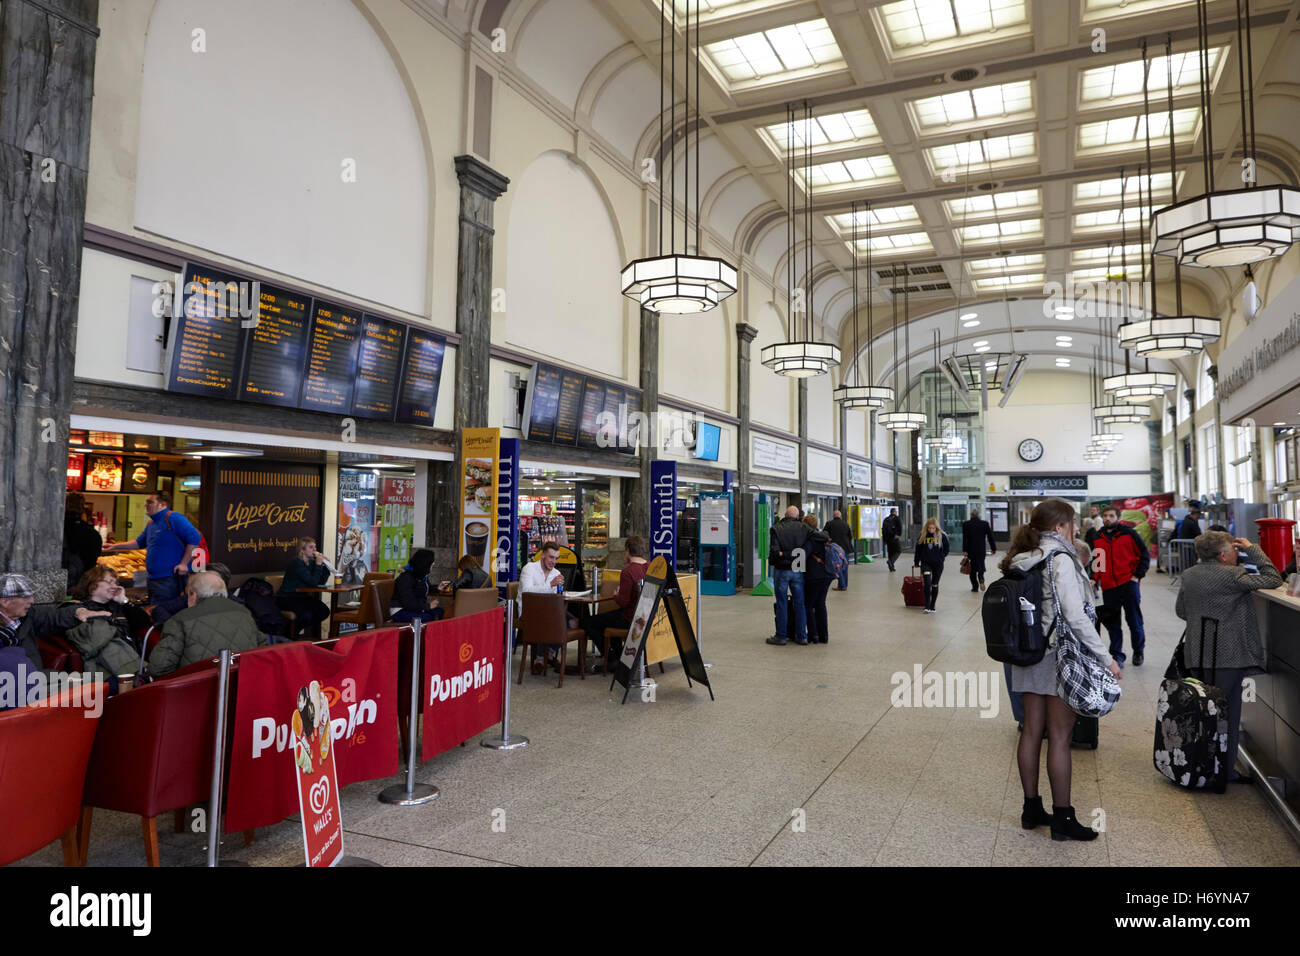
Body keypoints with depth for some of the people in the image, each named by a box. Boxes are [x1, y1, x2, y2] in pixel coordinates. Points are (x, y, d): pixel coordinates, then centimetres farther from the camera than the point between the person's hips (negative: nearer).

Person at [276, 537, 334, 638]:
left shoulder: (311, 562, 6)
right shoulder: (297, 563, -18)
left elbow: (321, 582, 2)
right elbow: (313, 582, -25)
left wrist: (325, 564, -6)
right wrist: (318, 564, -21)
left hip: (301, 596, 8)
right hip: (286, 598, -8)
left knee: (324, 611, -13)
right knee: (307, 614, -31)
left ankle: (308, 630, 13)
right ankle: (290, 636, -6)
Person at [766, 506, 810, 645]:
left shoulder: (776, 528, -6)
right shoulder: (804, 528, 1)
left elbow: (774, 550, -14)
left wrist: (771, 563, 2)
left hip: (781, 570, -2)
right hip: (798, 570, 2)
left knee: (782, 604, 5)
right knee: (799, 603, 10)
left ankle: (781, 636, 9)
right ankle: (801, 636, 15)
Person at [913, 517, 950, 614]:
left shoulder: (942, 536, -4)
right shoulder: (923, 536, -1)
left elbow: (946, 550, 5)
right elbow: (918, 549, 8)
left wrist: (940, 558, -5)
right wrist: (916, 562, 10)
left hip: (938, 564, 0)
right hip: (925, 563, 0)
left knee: (935, 585, 10)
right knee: (927, 583, -16)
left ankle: (932, 606, 20)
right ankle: (927, 606, -11)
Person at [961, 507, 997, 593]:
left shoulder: (966, 524, -6)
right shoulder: (985, 524, -1)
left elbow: (965, 538, -10)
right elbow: (990, 537, 3)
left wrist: (965, 551, -10)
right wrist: (993, 548, 12)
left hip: (970, 550, -1)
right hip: (981, 550, 1)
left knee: (972, 568, 8)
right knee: (981, 566, 14)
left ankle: (975, 586, 7)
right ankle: (981, 579, -14)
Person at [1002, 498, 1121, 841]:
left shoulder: (1022, 561, 8)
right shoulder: (1060, 560, -15)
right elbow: (1075, 616, -20)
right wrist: (1106, 657, -16)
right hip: (1059, 656, -7)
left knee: (1031, 732, 13)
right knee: (1060, 737, 1)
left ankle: (1032, 809, 23)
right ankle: (1062, 819, 10)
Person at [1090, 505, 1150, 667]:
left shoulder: (1128, 533, -1)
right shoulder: (1097, 538, 10)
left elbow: (1145, 554, 2)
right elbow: (1094, 561, 19)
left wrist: (1137, 575, -5)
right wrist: (1094, 579, 6)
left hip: (1128, 584, -3)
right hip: (1108, 587, 3)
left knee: (1134, 620, 4)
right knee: (1112, 623, 6)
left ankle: (1138, 651, 26)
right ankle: (1117, 655, 16)